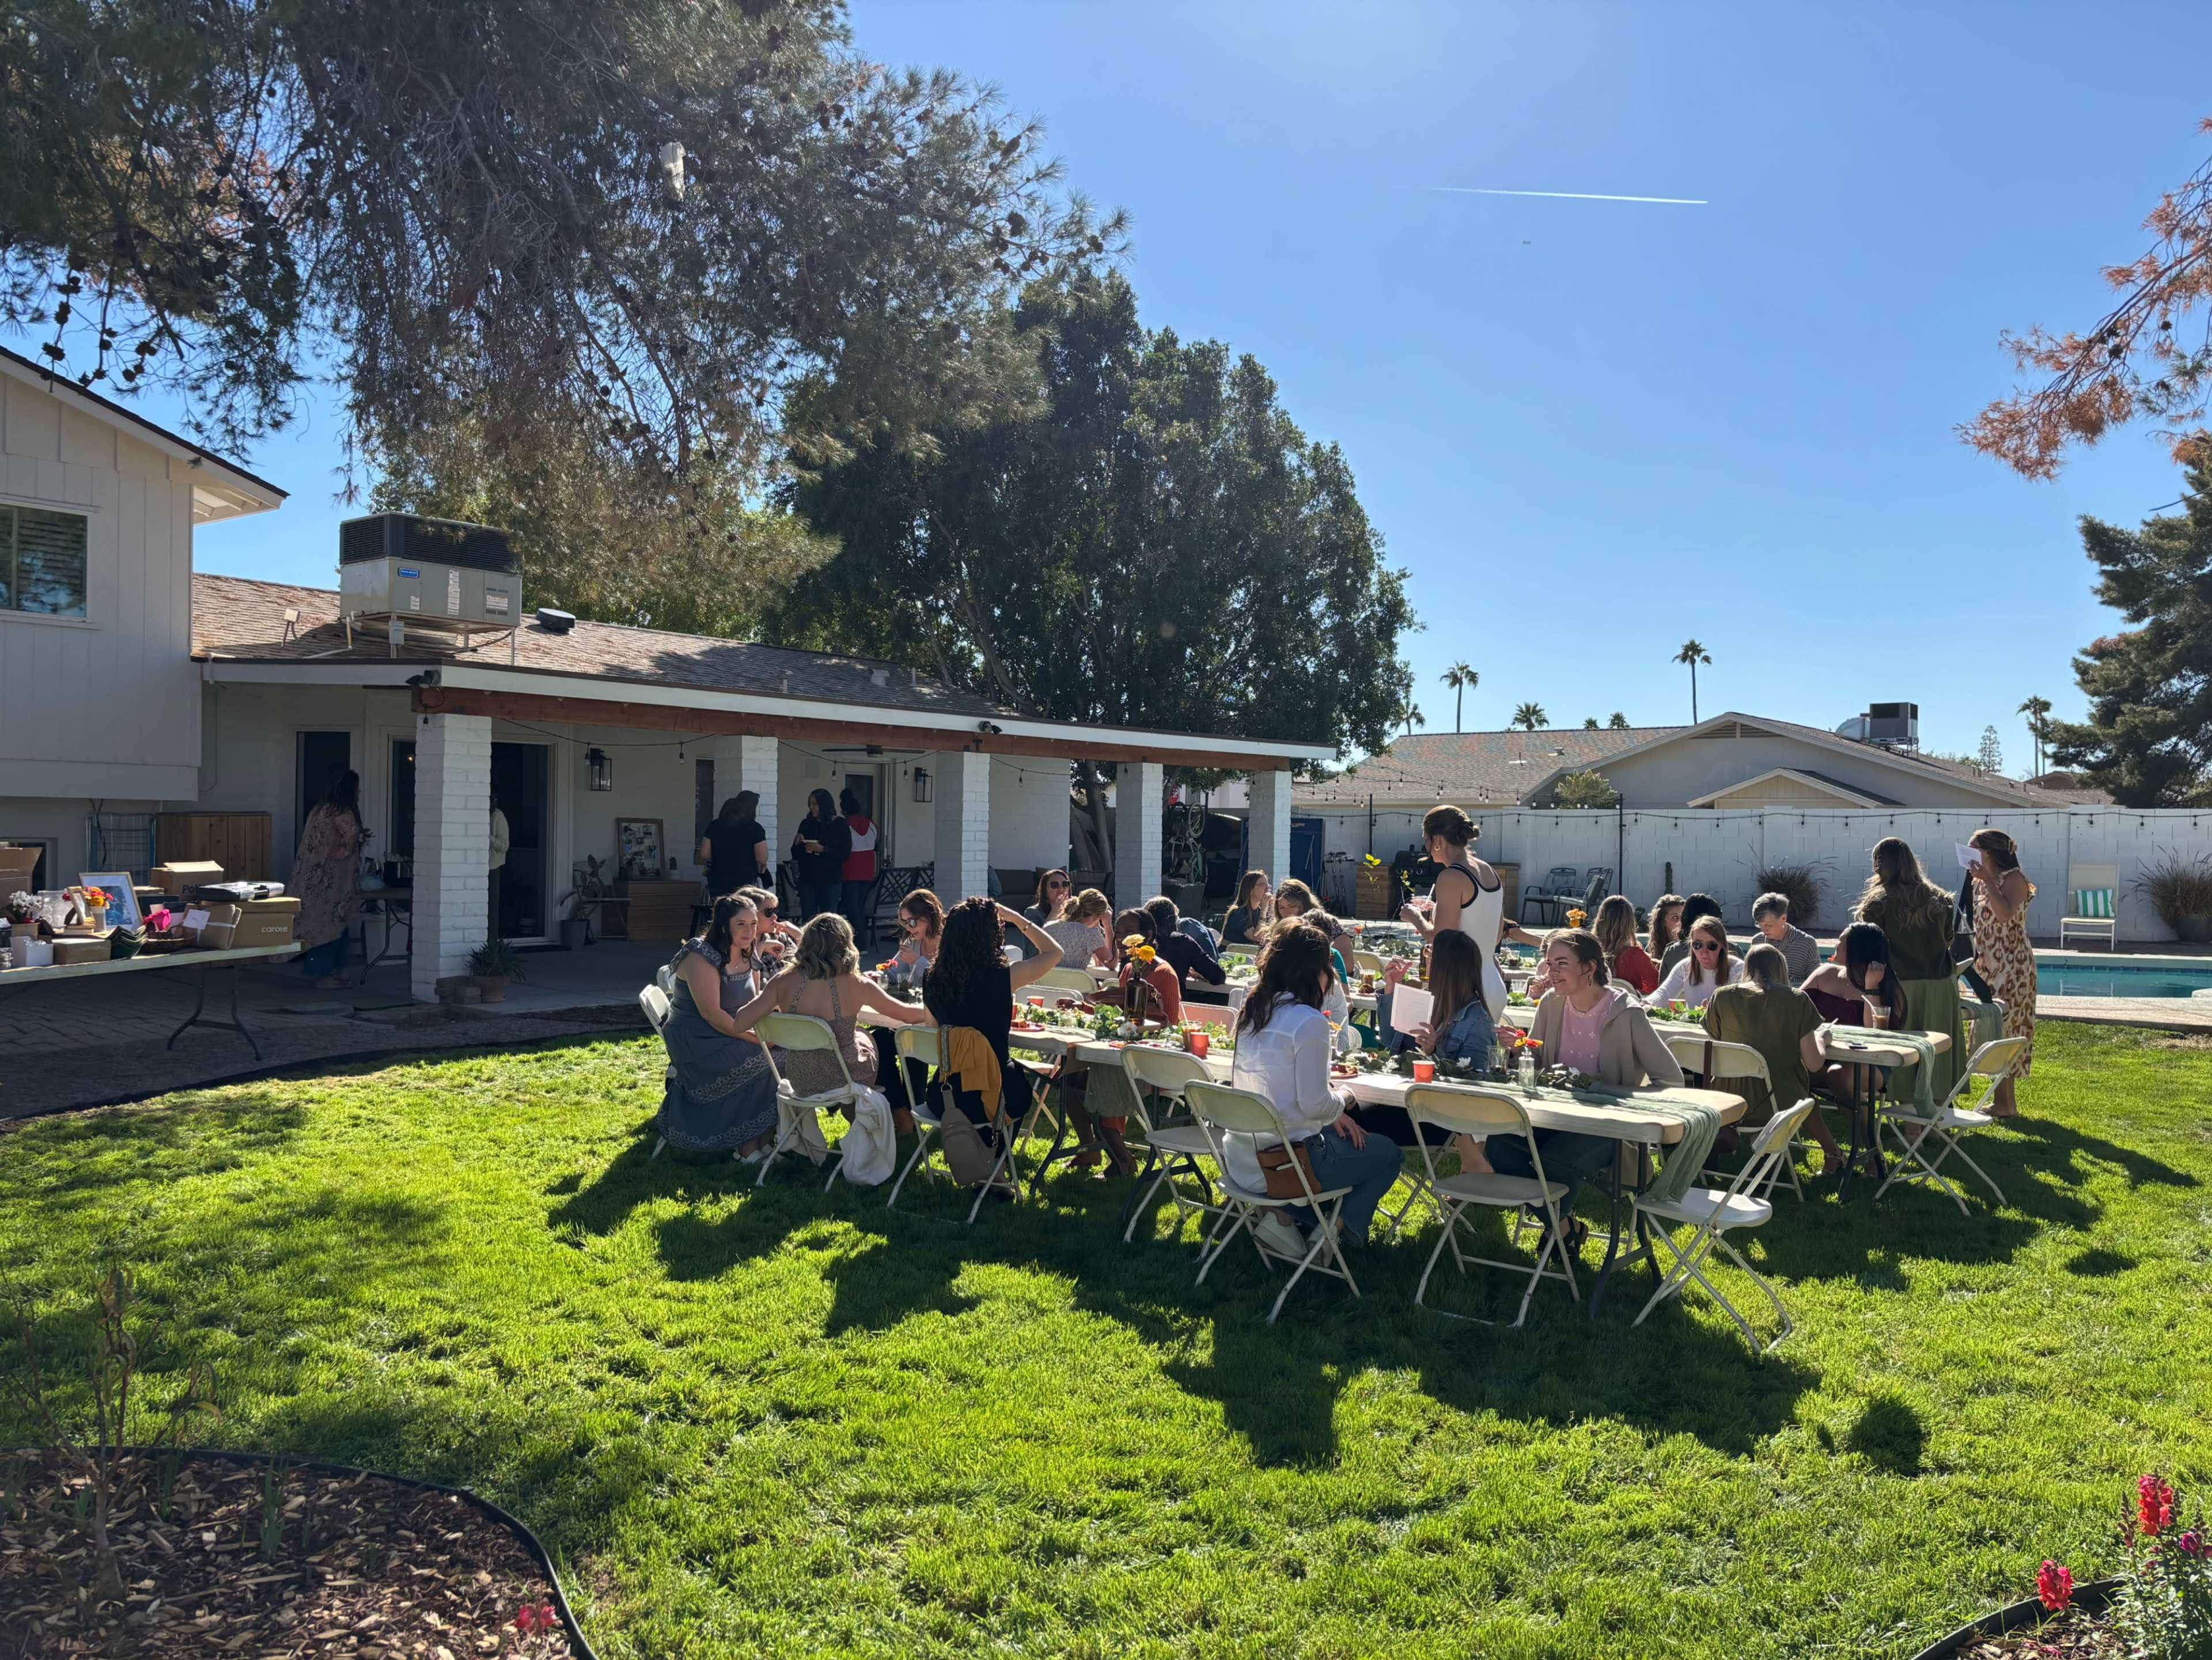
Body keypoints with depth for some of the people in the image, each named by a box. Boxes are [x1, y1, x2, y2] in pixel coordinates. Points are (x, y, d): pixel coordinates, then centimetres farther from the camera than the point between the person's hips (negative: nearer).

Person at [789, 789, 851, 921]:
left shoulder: (839, 825, -1)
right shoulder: (806, 824, 9)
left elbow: (845, 853, -9)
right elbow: (795, 855, 12)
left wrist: (823, 849, -18)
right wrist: (798, 844, -8)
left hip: (831, 880, -3)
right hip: (808, 880, 3)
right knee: (807, 920, 0)